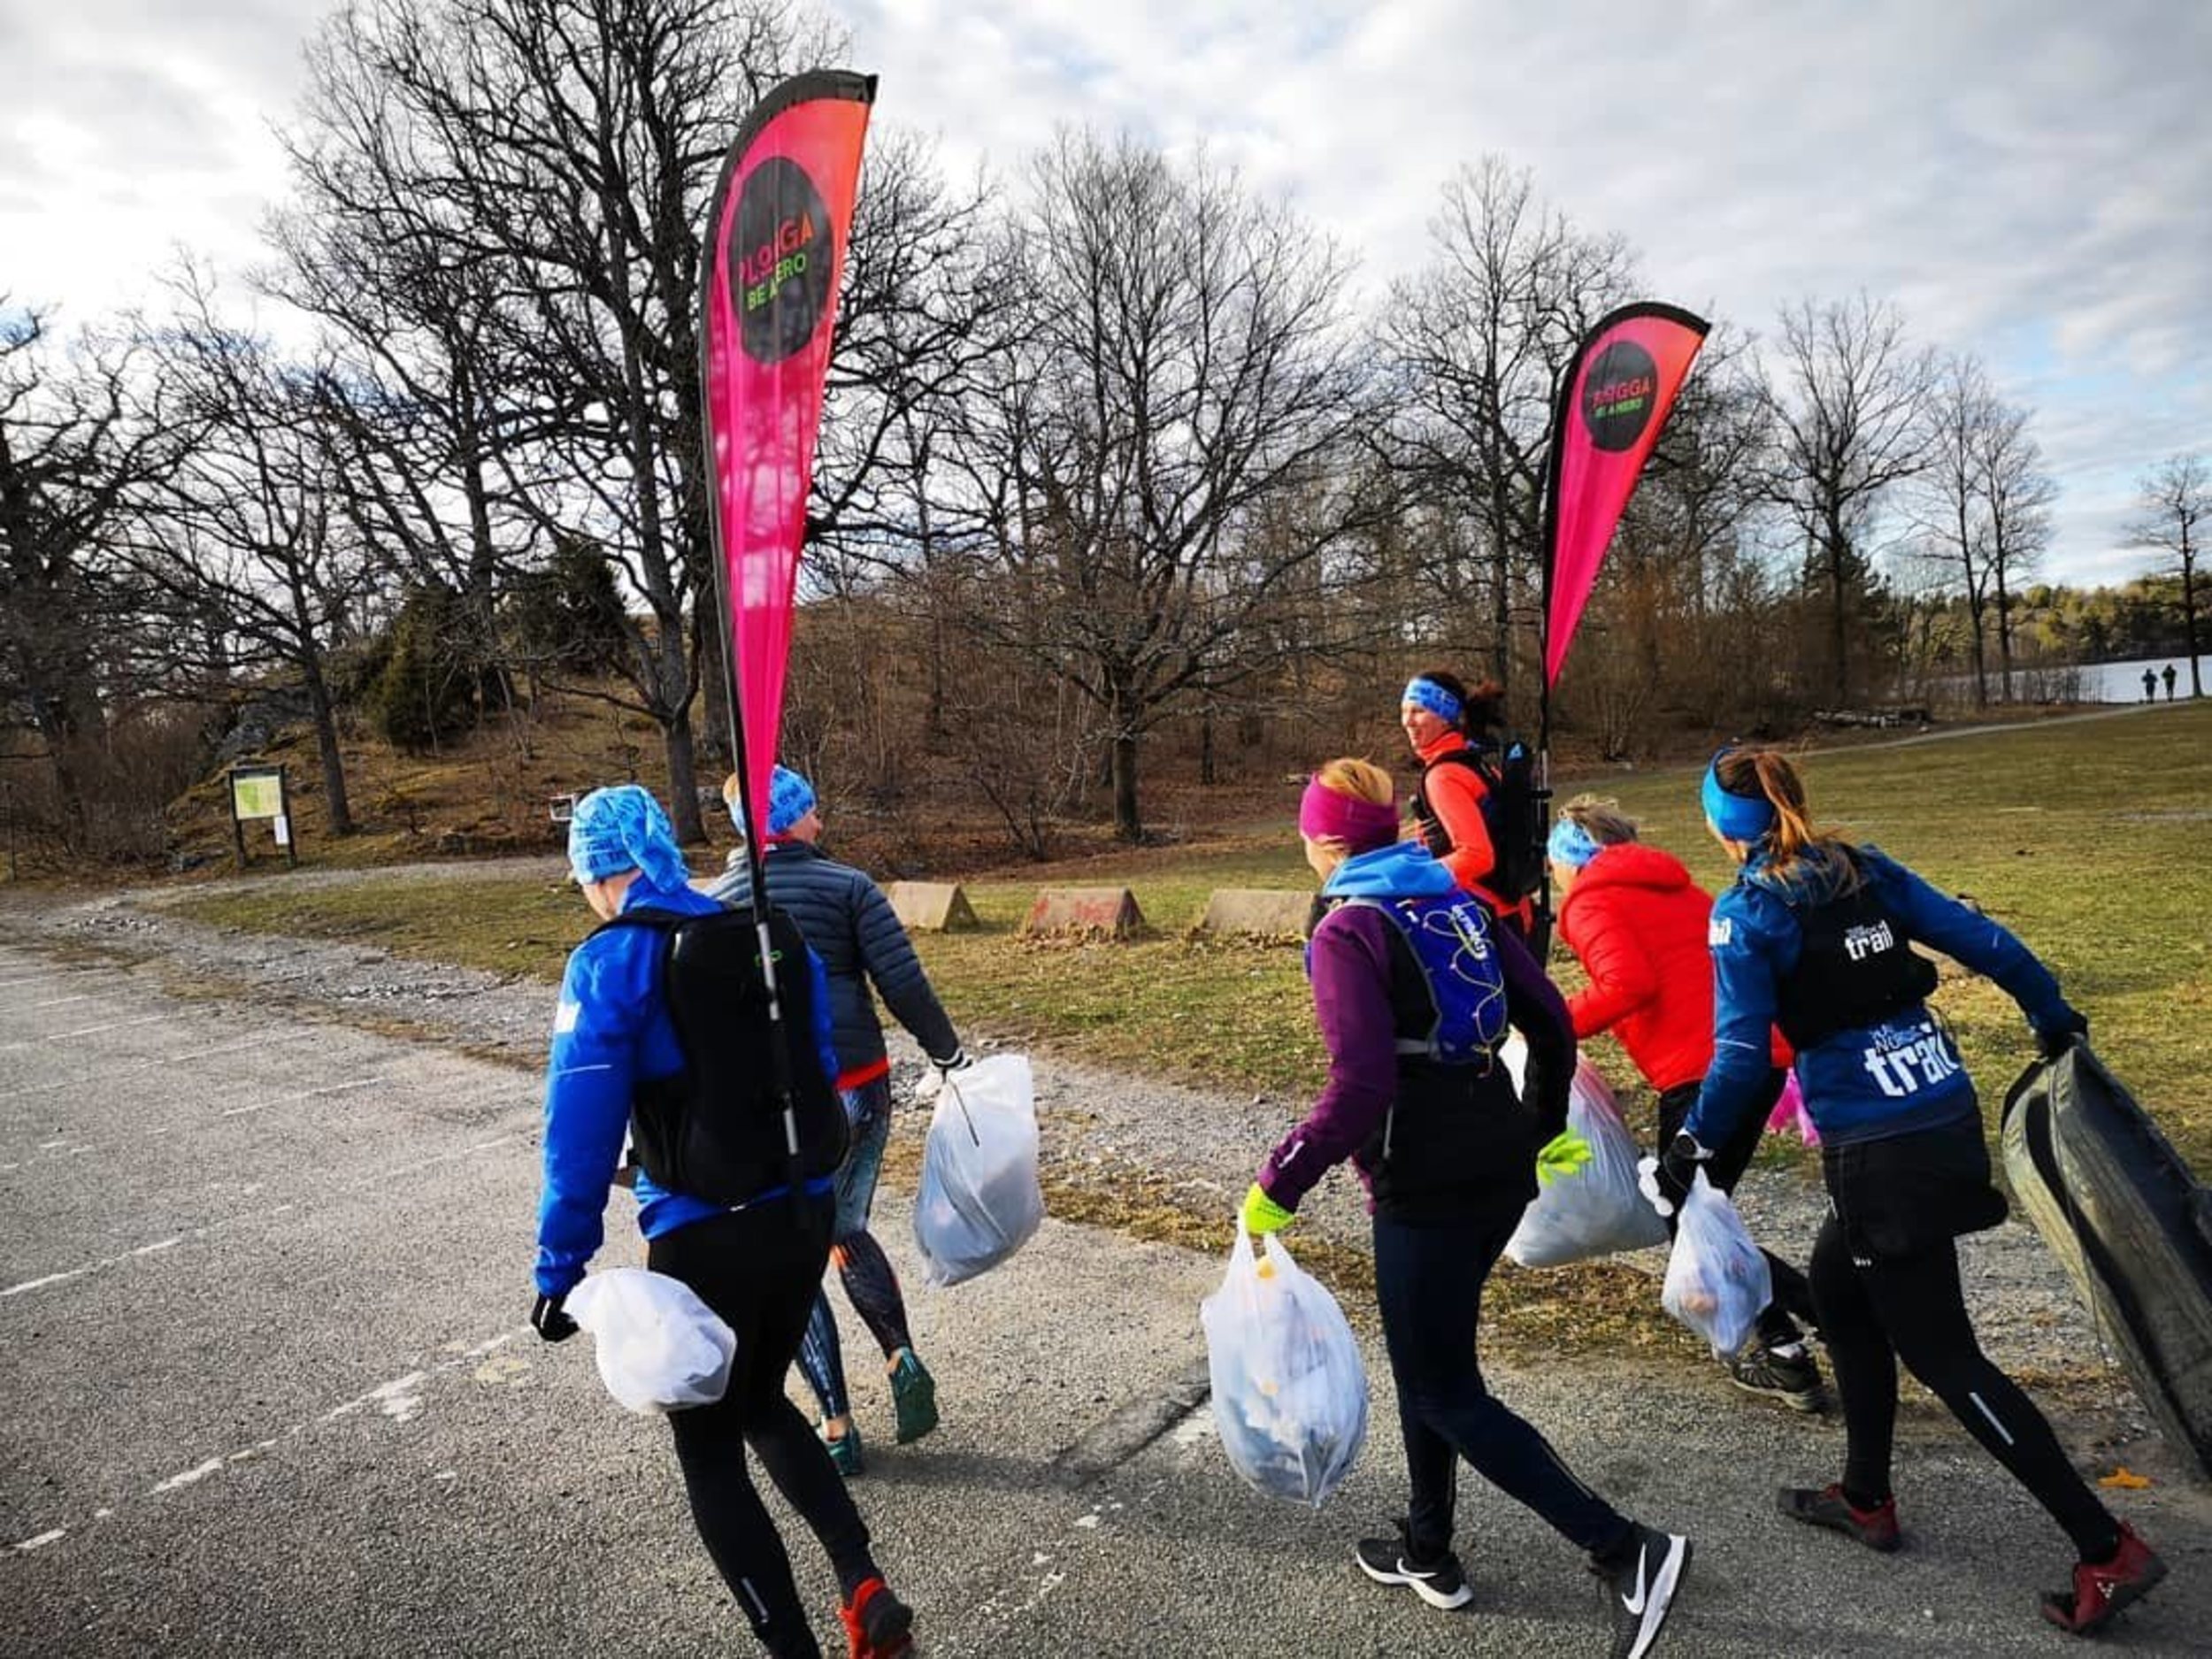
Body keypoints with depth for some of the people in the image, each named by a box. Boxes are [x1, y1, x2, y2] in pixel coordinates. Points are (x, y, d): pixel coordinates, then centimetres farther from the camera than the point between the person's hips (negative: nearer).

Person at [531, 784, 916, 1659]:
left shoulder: (611, 964, -12)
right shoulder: (778, 936, 5)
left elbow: (581, 1130, -15)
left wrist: (560, 1268, -8)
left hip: (706, 1240, -6)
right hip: (805, 1216, 6)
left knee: (709, 1451, 15)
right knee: (764, 1404, 28)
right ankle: (864, 1584, 16)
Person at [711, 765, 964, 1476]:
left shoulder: (711, 902, 4)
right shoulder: (847, 886, -2)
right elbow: (903, 984, -10)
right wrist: (948, 1053, 3)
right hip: (856, 1089, 1)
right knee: (846, 1234, 23)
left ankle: (837, 1429, 17)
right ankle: (901, 1357, 5)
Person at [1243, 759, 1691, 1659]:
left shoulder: (1347, 932, -14)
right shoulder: (1460, 906, 7)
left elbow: (1361, 1087, -22)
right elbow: (1550, 1021, 10)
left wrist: (1277, 1187, -15)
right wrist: (1547, 1126, 25)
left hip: (1426, 1188, -8)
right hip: (1502, 1169, 8)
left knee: (1448, 1394, 7)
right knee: (1425, 1356, 24)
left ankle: (1627, 1551, 2)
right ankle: (1427, 1550, 37)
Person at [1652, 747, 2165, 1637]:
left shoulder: (1745, 913, -12)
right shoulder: (1864, 869, 6)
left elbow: (1741, 1058, -15)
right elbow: (1982, 940, 8)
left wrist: (1692, 1144, -2)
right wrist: (2054, 1017, 22)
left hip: (1880, 1149, -8)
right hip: (1947, 1114, 8)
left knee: (1940, 1355, 7)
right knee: (1837, 1288, 23)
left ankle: (2108, 1549, 12)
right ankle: (1865, 1496, 34)